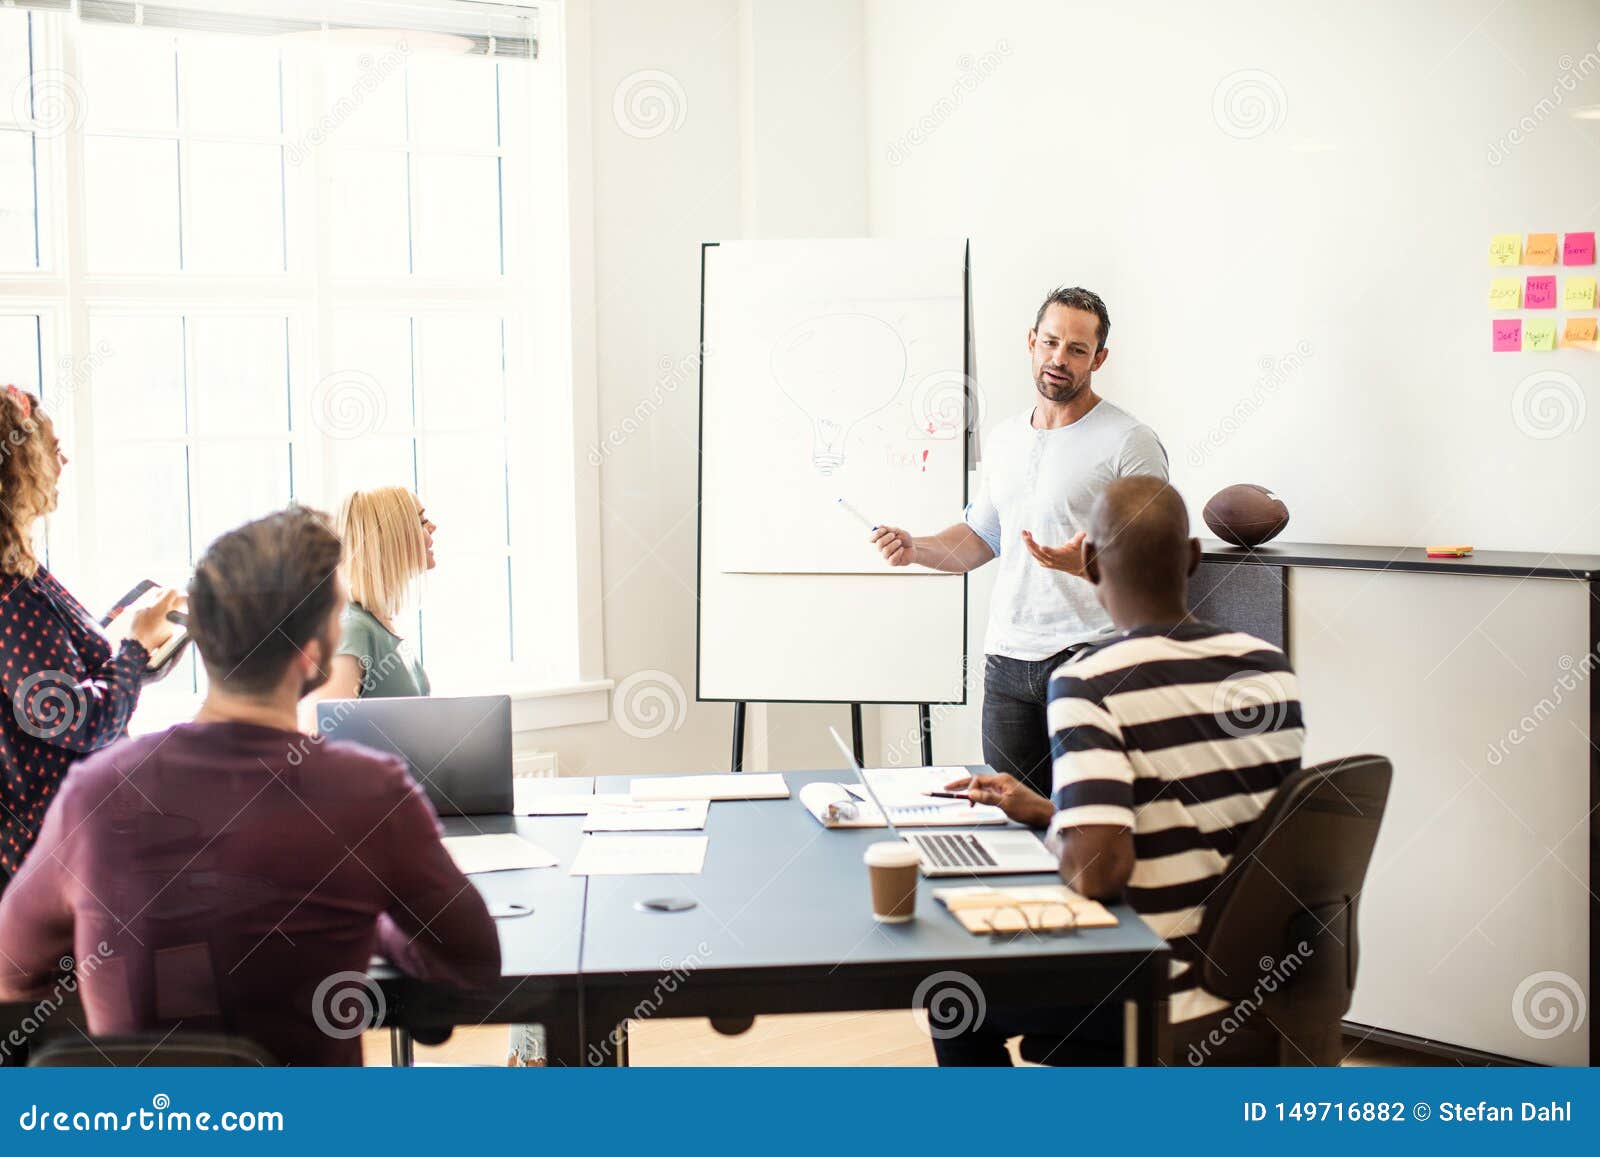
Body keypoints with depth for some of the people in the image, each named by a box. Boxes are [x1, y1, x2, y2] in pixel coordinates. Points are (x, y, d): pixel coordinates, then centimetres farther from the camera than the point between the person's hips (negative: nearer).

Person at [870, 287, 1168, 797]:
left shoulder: (1131, 443, -5)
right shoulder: (1005, 438, 16)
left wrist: (1088, 563, -27)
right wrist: (916, 548, 7)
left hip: (1089, 658, -6)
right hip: (1007, 659, 6)